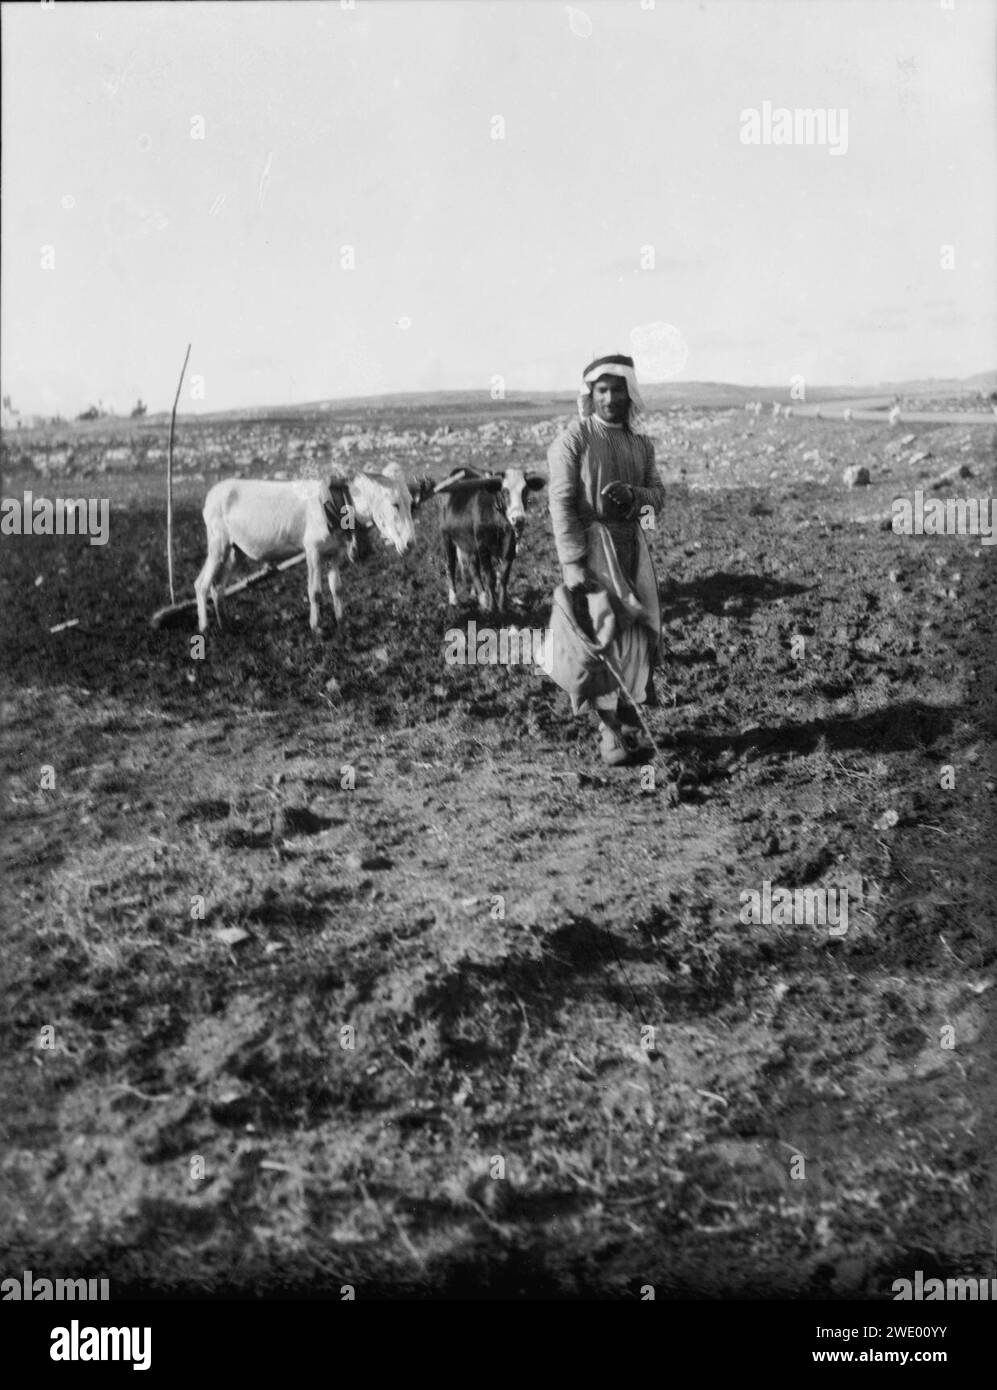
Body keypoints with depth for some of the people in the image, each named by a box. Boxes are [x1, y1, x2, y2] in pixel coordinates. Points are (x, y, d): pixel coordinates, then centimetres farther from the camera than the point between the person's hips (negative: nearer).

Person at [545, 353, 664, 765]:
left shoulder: (641, 444, 12)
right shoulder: (573, 439, -6)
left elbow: (658, 494, 11)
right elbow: (561, 502, -12)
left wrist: (633, 495, -14)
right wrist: (573, 565, -18)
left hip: (632, 541, 6)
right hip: (592, 541, -6)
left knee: (643, 627, 6)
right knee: (606, 628, -10)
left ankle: (627, 714, 22)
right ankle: (610, 729, -4)